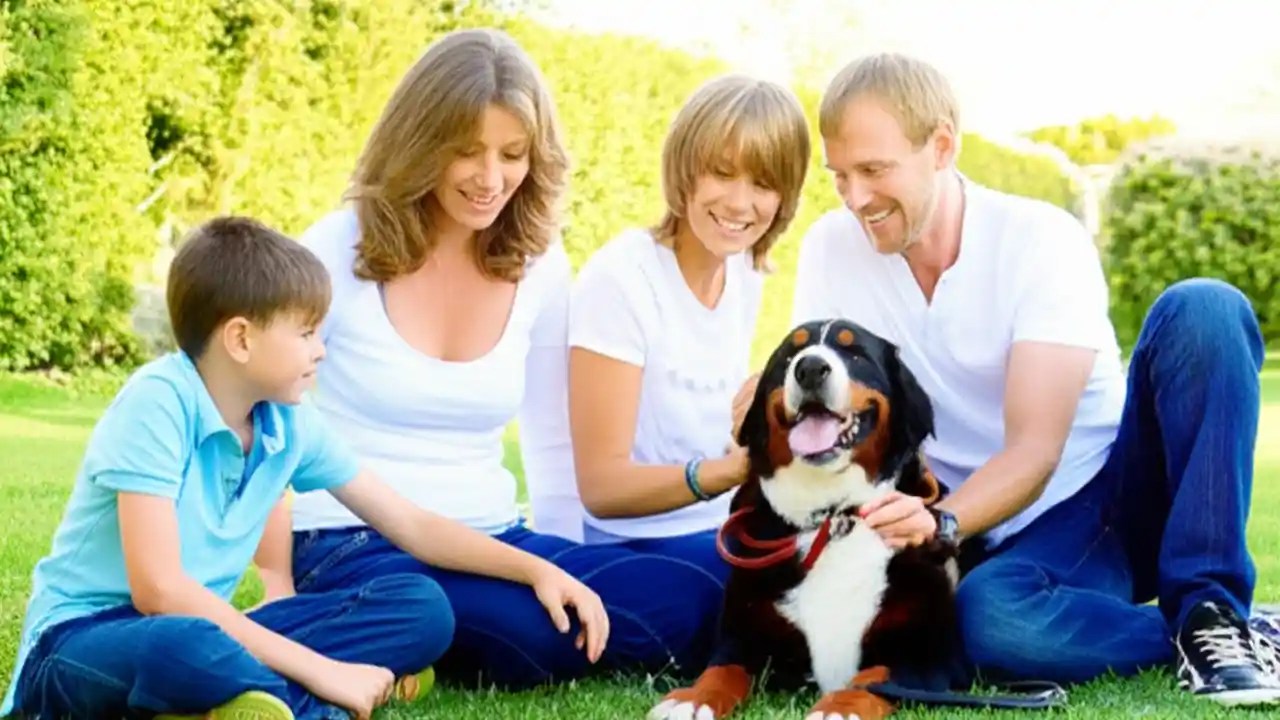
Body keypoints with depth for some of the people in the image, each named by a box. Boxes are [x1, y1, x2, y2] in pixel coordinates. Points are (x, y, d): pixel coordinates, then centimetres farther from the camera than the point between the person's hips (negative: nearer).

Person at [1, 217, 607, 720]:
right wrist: (318, 669, -25)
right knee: (182, 644, -43)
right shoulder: (158, 402, -19)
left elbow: (412, 526, 12)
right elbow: (157, 587, -26)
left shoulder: (290, 421, 1)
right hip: (82, 640, -8)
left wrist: (536, 570, 4)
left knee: (421, 608, -7)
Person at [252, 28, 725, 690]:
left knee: (692, 606, -20)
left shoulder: (539, 265, 6)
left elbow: (554, 442, 13)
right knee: (532, 631, -36)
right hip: (355, 548, -5)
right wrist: (284, 591, -9)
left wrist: (573, 569, 3)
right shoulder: (339, 250, -6)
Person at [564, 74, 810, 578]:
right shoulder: (620, 279, -16)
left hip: (721, 536, 7)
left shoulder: (746, 273, 5)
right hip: (633, 553, -7)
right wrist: (724, 472, -33)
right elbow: (600, 486, -18)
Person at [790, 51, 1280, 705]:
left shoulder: (1044, 241, -14)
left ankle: (1209, 612, -23)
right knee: (988, 616, -38)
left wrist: (940, 521, -39)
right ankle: (1189, 639, -12)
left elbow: (1034, 452, -21)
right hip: (1019, 539, 1)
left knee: (1201, 309, -27)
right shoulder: (831, 248, -2)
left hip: (1125, 487, 0)